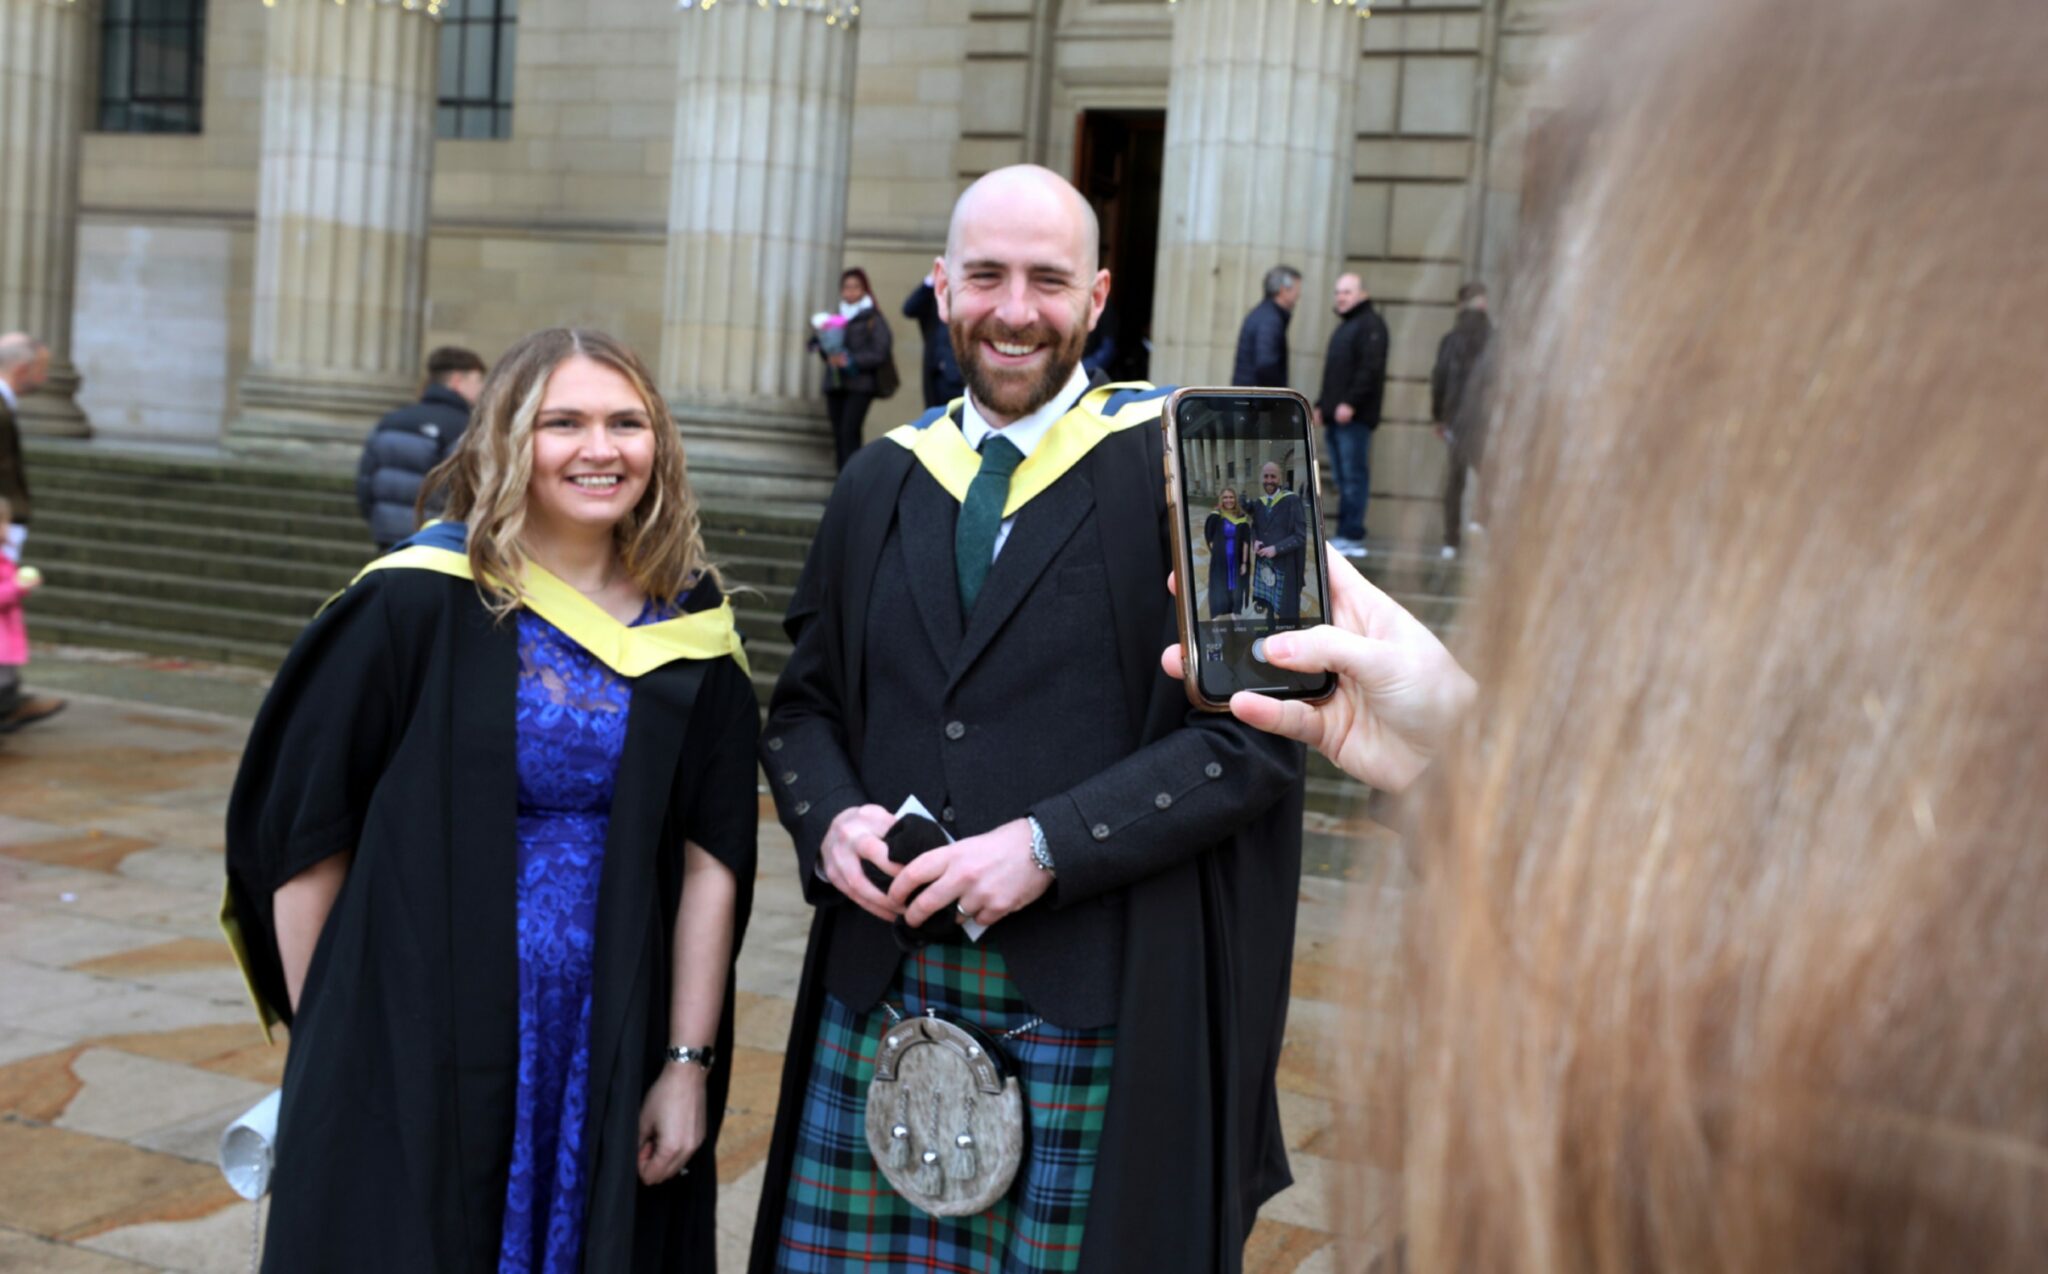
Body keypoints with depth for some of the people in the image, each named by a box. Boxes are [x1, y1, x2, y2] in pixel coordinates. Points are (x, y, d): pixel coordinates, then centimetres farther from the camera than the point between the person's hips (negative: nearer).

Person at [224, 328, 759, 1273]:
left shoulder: (690, 628, -1)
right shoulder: (417, 604, -9)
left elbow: (711, 857, -2)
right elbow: (300, 827, -5)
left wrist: (688, 1065, -4)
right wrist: (323, 1036, -2)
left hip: (609, 1053, 3)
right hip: (414, 1047, -2)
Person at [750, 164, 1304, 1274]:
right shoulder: (881, 483, 10)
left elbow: (1254, 732, -9)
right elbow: (803, 704, 16)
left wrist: (1049, 845, -17)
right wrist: (830, 817, -5)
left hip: (1092, 999, -4)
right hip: (879, 986, 4)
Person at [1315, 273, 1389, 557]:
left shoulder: (1371, 324, -5)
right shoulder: (1343, 326, 24)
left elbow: (1371, 368, -16)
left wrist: (1350, 403, -22)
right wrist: (1321, 404, 18)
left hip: (1354, 416, -9)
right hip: (1336, 417, 9)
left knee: (1354, 476, -10)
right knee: (1343, 479, 8)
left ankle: (1351, 536, -11)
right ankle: (1344, 534, 10)